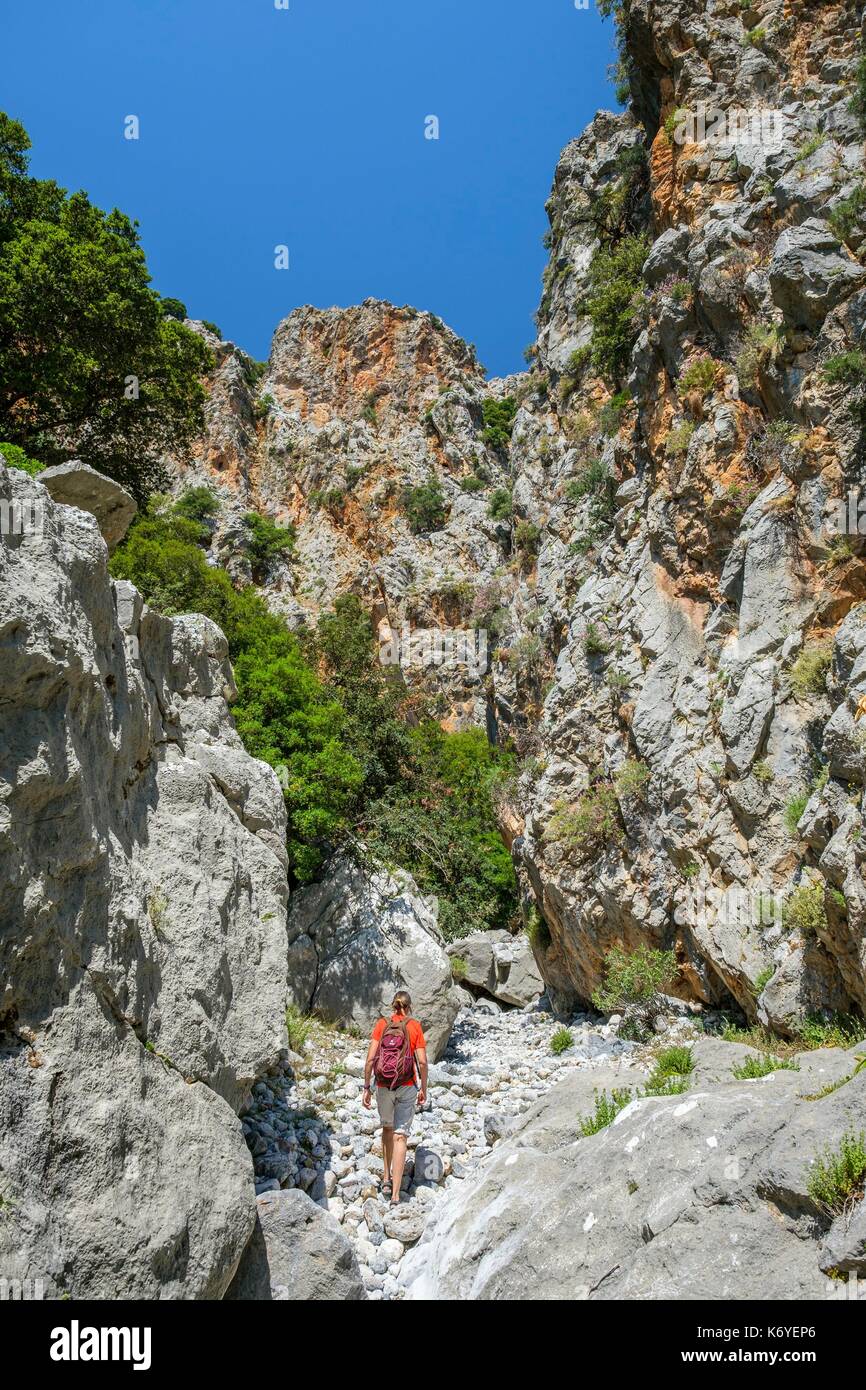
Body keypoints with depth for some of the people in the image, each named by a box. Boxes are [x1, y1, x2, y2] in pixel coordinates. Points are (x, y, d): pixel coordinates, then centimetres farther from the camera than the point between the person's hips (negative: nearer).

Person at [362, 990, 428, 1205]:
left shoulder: (382, 1024, -2)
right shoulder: (415, 1026, -4)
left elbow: (370, 1058, -6)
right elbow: (422, 1062, -8)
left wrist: (366, 1088, 1)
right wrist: (423, 1089, 4)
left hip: (383, 1086, 2)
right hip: (407, 1087, -1)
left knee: (387, 1128, 25)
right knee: (400, 1136, 3)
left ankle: (386, 1179, 28)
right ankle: (395, 1194, 1)